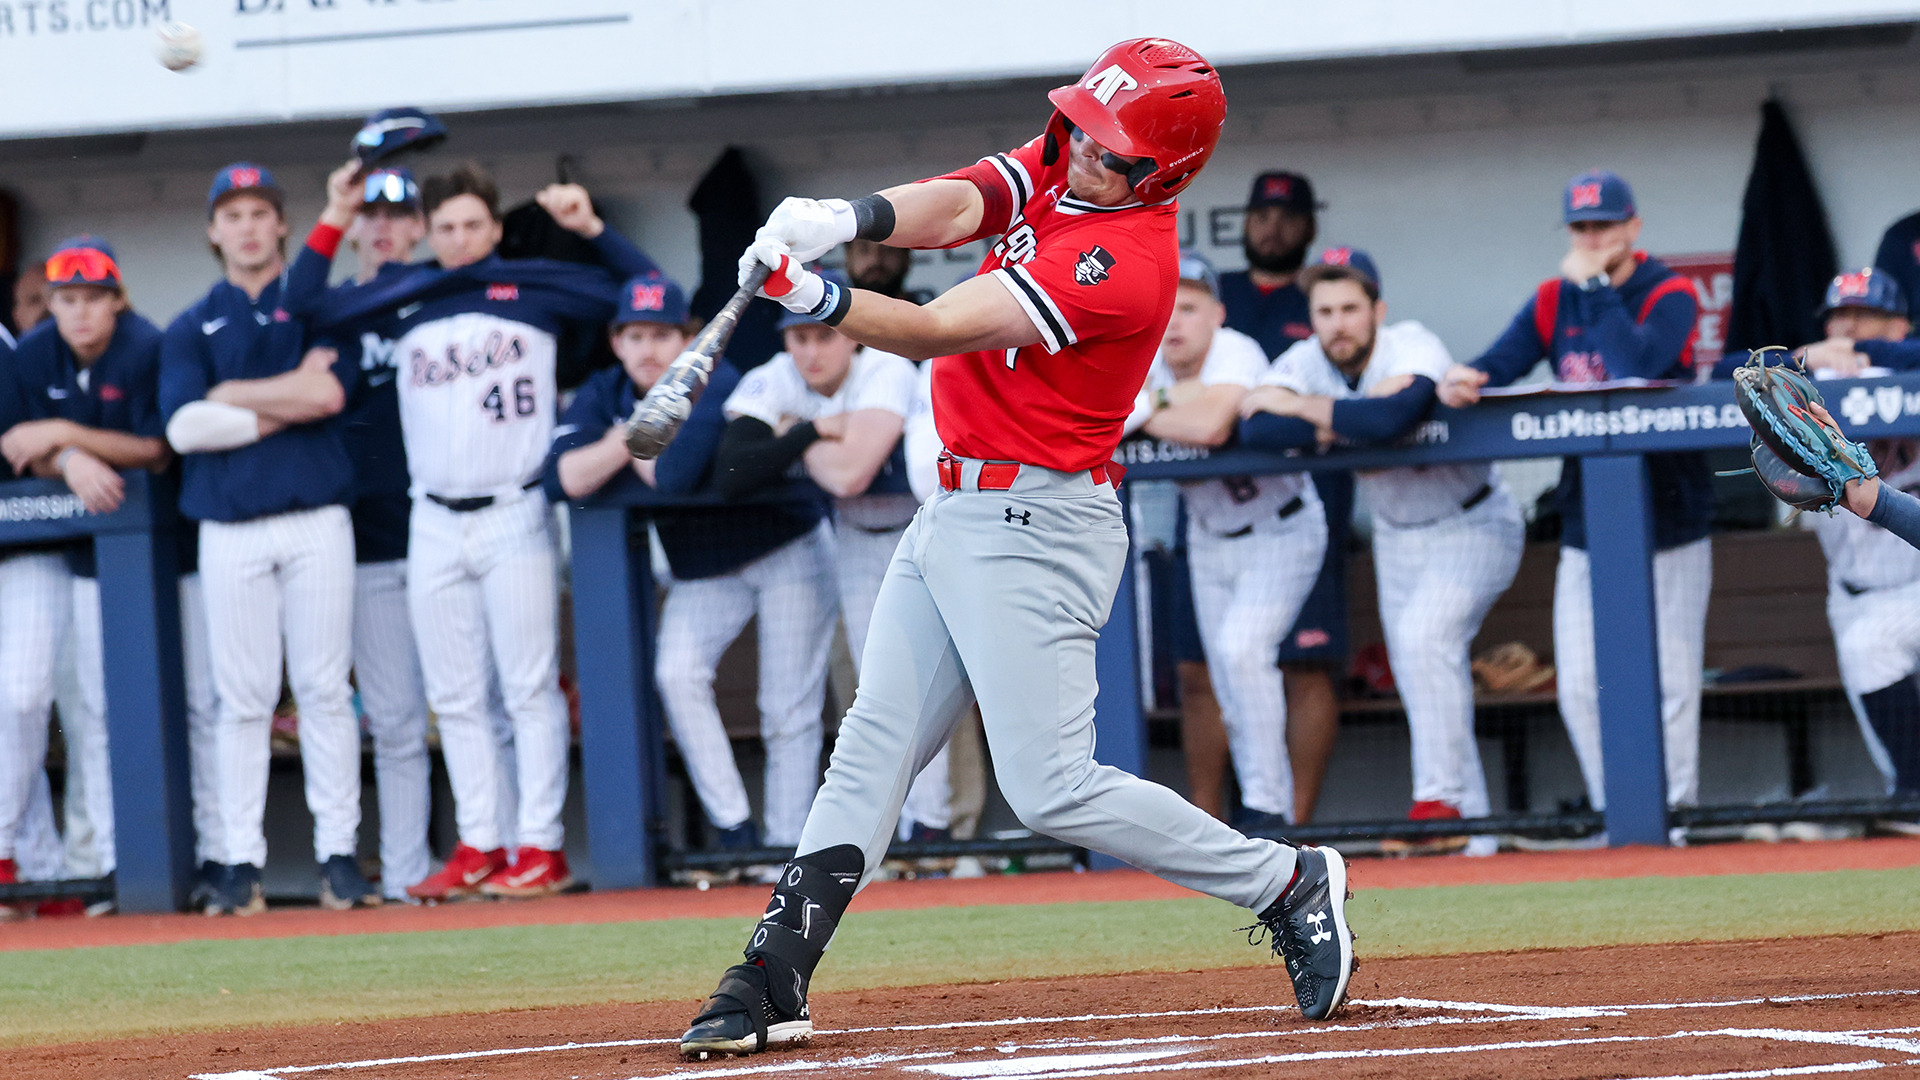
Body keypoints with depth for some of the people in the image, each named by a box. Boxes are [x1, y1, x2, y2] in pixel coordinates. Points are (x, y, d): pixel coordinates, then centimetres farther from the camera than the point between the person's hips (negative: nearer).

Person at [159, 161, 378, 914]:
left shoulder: (316, 304, 11)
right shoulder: (191, 329, 13)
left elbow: (329, 393, -7)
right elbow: (182, 427, -4)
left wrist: (231, 396, -5)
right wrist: (287, 404, -6)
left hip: (316, 523, -1)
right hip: (230, 533, 1)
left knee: (325, 689, -2)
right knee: (242, 699, -1)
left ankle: (338, 855, 0)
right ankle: (241, 863, 1)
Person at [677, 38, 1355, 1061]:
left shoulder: (1128, 263, -22)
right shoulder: (1053, 168, 3)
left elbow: (938, 332, -26)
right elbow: (954, 207, -12)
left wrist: (812, 295, -37)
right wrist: (844, 219, -33)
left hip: (1035, 528, -9)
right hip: (956, 512, 9)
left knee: (1051, 788, -9)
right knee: (872, 746, 5)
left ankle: (1288, 885, 3)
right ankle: (773, 983, 6)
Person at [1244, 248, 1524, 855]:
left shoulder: (1415, 349, -27)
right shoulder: (1306, 362, -11)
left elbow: (1392, 419, -47)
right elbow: (1255, 431, -27)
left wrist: (1302, 408, -33)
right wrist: (1349, 426, -34)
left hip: (1472, 526, -7)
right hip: (1395, 533, 7)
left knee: (1426, 639, -27)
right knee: (1421, 688, 6)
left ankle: (1440, 800, -23)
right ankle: (1472, 831, 13)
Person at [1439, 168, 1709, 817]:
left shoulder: (1669, 296, -8)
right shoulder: (1553, 302, 8)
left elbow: (1638, 365, -27)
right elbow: (1492, 370, -1)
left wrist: (1594, 285, -19)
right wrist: (1460, 384, -24)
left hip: (1667, 517, -5)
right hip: (1586, 520, 5)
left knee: (1670, 677, -4)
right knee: (1581, 687, 1)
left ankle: (1673, 811, 3)